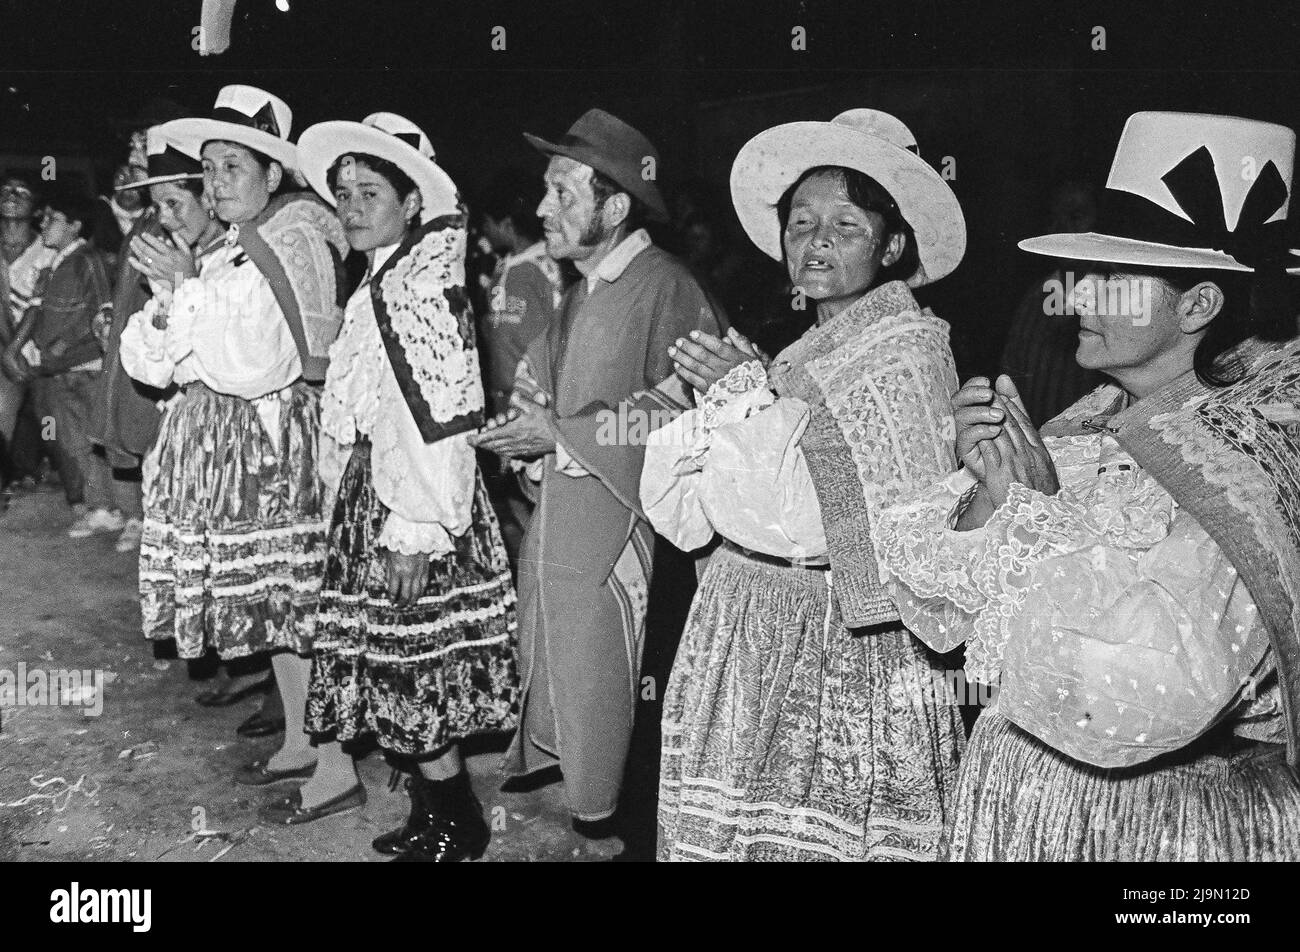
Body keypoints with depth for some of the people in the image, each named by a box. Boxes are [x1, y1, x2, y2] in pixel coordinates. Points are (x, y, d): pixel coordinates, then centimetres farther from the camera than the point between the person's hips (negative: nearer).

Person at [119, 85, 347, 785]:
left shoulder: (297, 247, -8)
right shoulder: (216, 255, 15)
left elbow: (256, 366, -20)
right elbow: (147, 365, 12)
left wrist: (190, 288, -15)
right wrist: (165, 301, -6)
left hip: (277, 443, -8)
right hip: (215, 445, 8)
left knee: (294, 599, -4)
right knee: (271, 602, 13)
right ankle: (298, 734, 25)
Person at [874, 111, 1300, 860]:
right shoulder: (1091, 423, -1)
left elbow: (1152, 692, -27)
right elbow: (945, 607, -1)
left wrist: (1036, 510, -21)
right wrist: (987, 489, -17)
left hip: (1171, 822, -5)